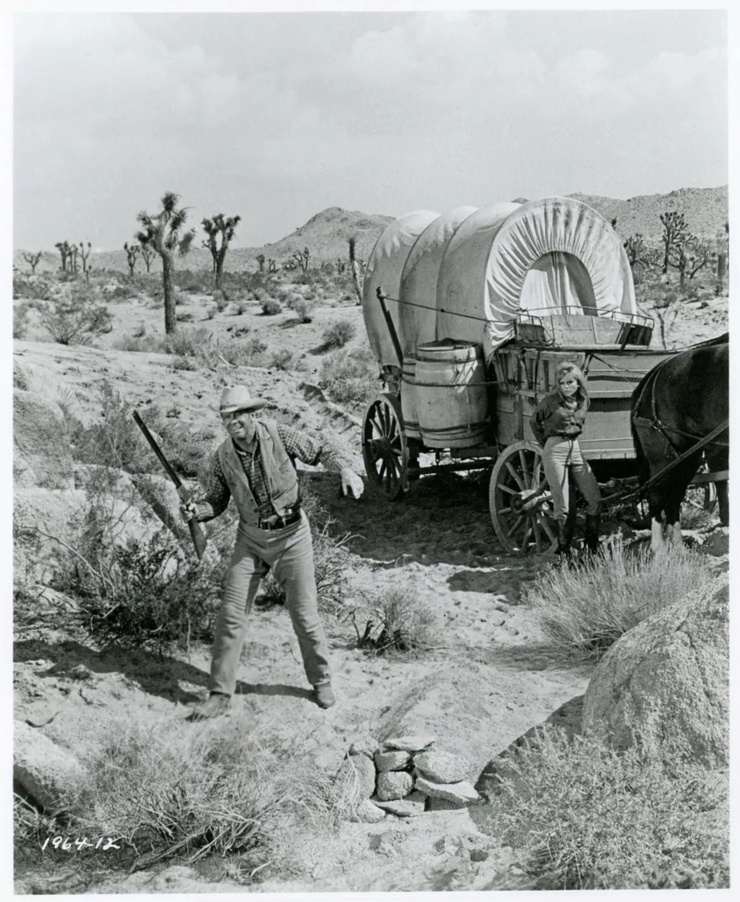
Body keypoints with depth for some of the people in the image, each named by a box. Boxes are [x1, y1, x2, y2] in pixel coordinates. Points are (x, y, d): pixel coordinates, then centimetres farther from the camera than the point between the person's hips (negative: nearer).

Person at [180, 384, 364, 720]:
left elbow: (320, 450, -3)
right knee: (231, 615, -1)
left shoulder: (278, 435, -15)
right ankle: (220, 694, 10)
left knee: (304, 615, 2)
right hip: (251, 539, 2)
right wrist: (196, 510, -19)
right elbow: (216, 501, 3)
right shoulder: (221, 457, -8)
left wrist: (345, 470, -21)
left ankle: (321, 680, 25)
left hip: (291, 536, -2)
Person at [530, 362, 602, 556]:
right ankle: (563, 549, 7)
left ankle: (592, 544, 15)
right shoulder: (550, 402, -6)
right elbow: (534, 422, 8)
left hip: (576, 449, 5)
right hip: (555, 451, -5)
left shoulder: (583, 402, 6)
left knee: (595, 498, 1)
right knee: (561, 504, -4)